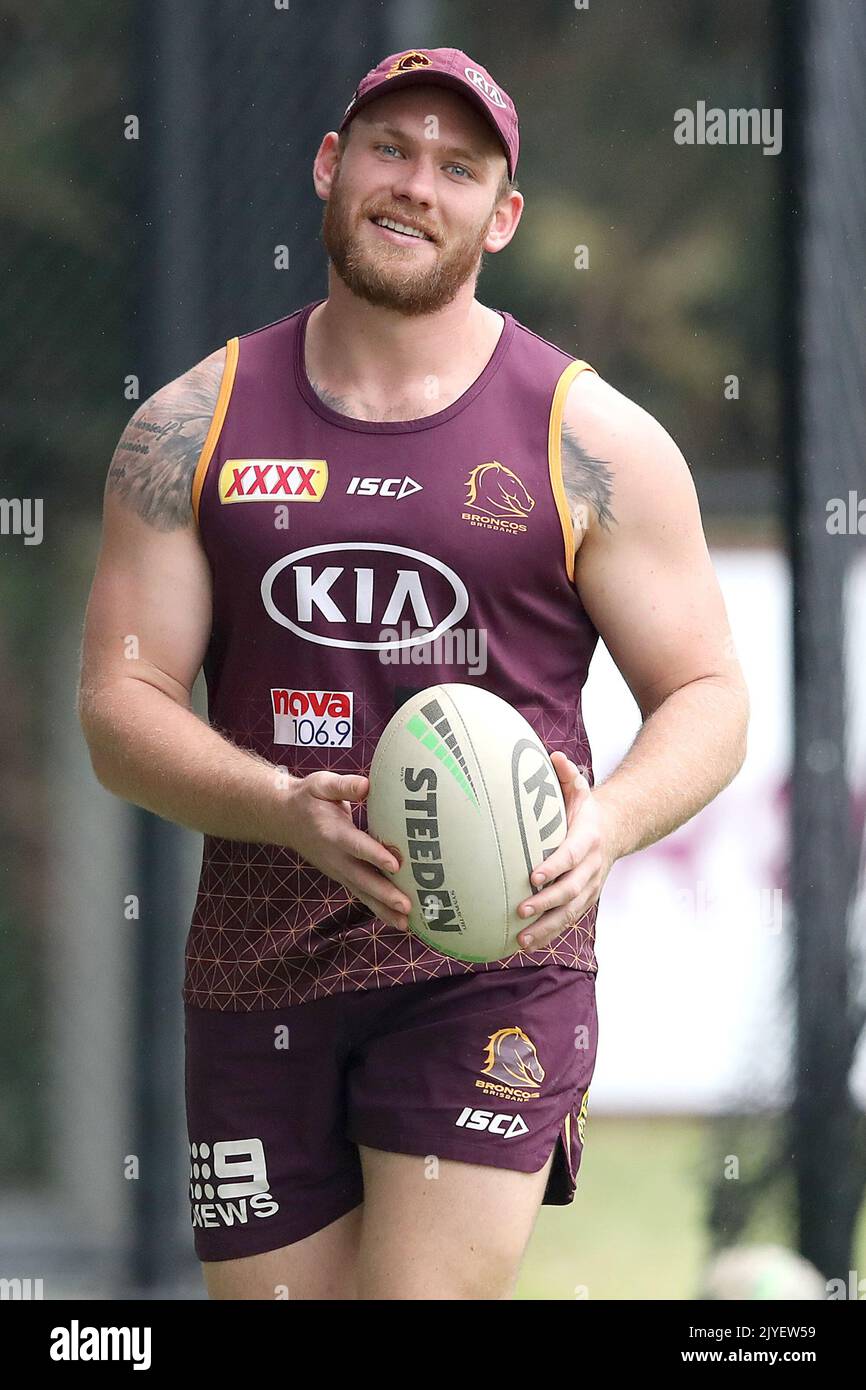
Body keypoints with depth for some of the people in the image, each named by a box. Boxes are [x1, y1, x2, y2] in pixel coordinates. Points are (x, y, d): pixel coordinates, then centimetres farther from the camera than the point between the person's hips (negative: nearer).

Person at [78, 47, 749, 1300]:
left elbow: (709, 697, 4)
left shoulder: (592, 438, 2)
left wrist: (607, 825, -18)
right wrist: (290, 810, -18)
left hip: (491, 970, -3)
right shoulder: (193, 429, 7)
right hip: (256, 982, 3)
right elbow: (121, 709, 2)